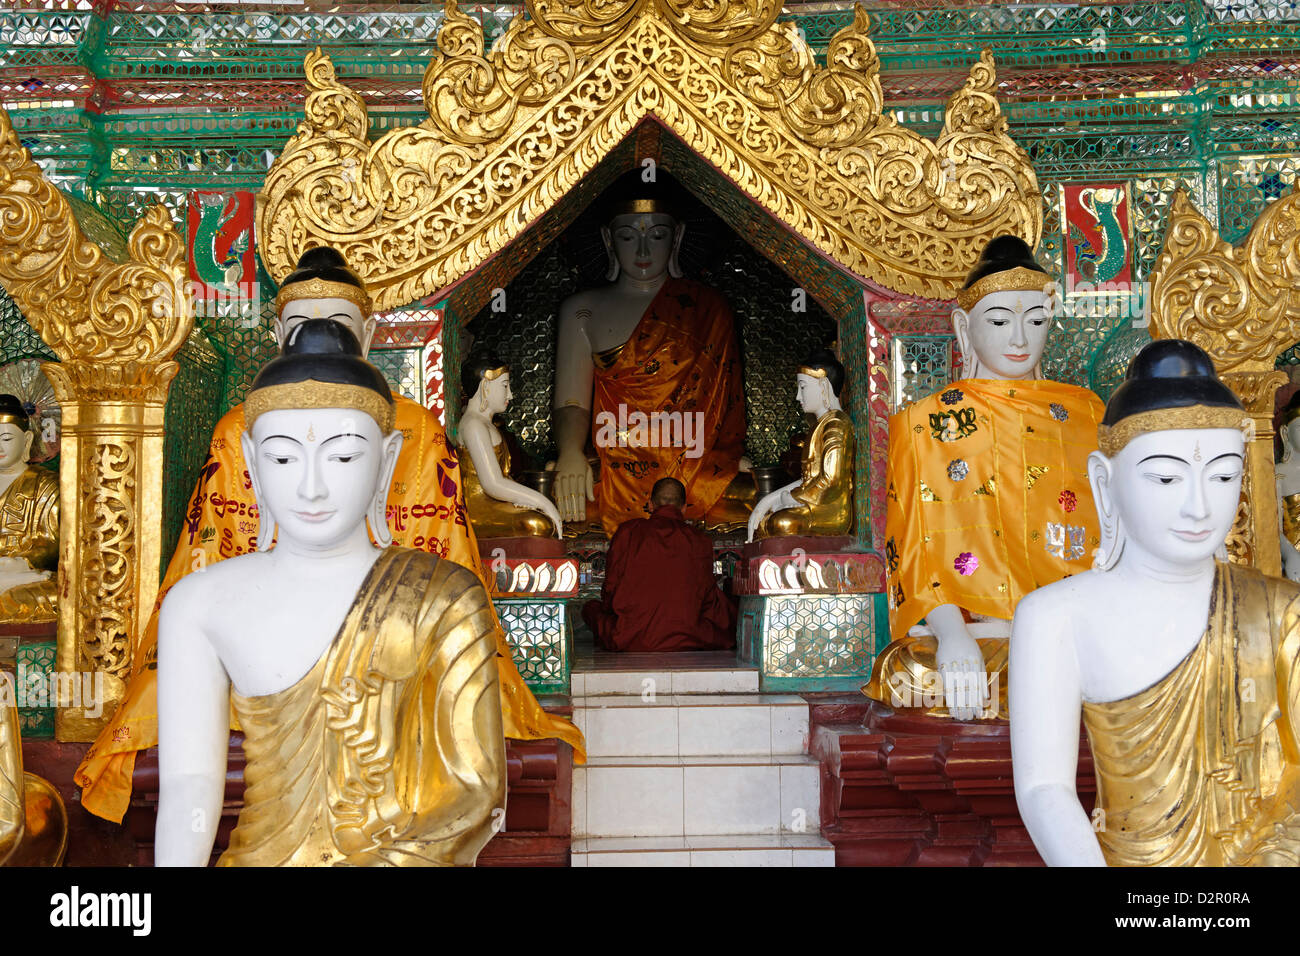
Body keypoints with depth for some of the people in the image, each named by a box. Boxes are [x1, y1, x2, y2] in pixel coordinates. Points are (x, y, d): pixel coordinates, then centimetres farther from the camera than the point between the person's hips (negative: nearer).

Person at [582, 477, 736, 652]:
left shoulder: (627, 531, 0)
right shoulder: (701, 541, 0)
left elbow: (611, 586, 6)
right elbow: (707, 597, 8)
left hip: (628, 642, 0)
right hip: (684, 642, 0)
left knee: (590, 607, 26)